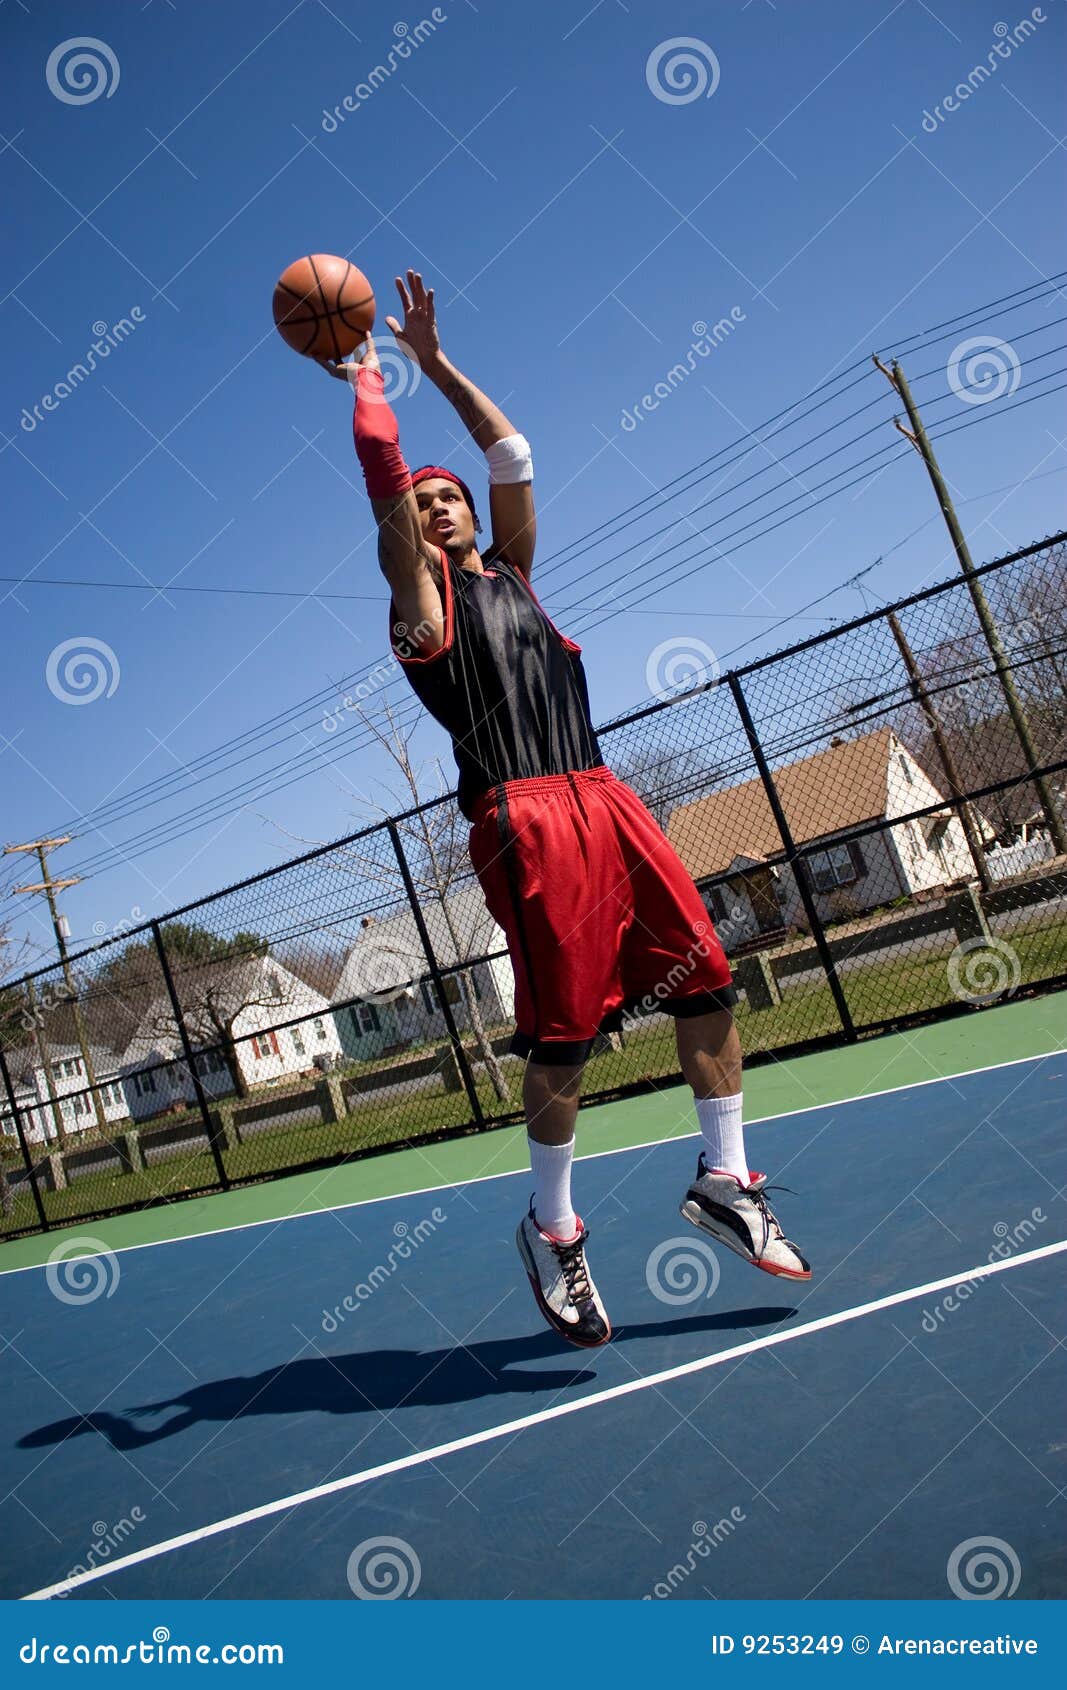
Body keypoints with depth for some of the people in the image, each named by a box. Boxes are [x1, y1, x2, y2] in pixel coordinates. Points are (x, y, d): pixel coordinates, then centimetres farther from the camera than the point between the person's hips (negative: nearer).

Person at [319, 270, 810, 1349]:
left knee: (706, 981, 2)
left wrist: (433, 358, 27)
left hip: (604, 800, 7)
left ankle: (725, 1182, 17)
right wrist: (367, 377, 9)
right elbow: (384, 472, -1)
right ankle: (552, 1229, 12)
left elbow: (511, 454, 25)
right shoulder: (423, 595, 8)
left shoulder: (511, 572, 24)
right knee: (563, 1034, -7)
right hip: (525, 820, -6)